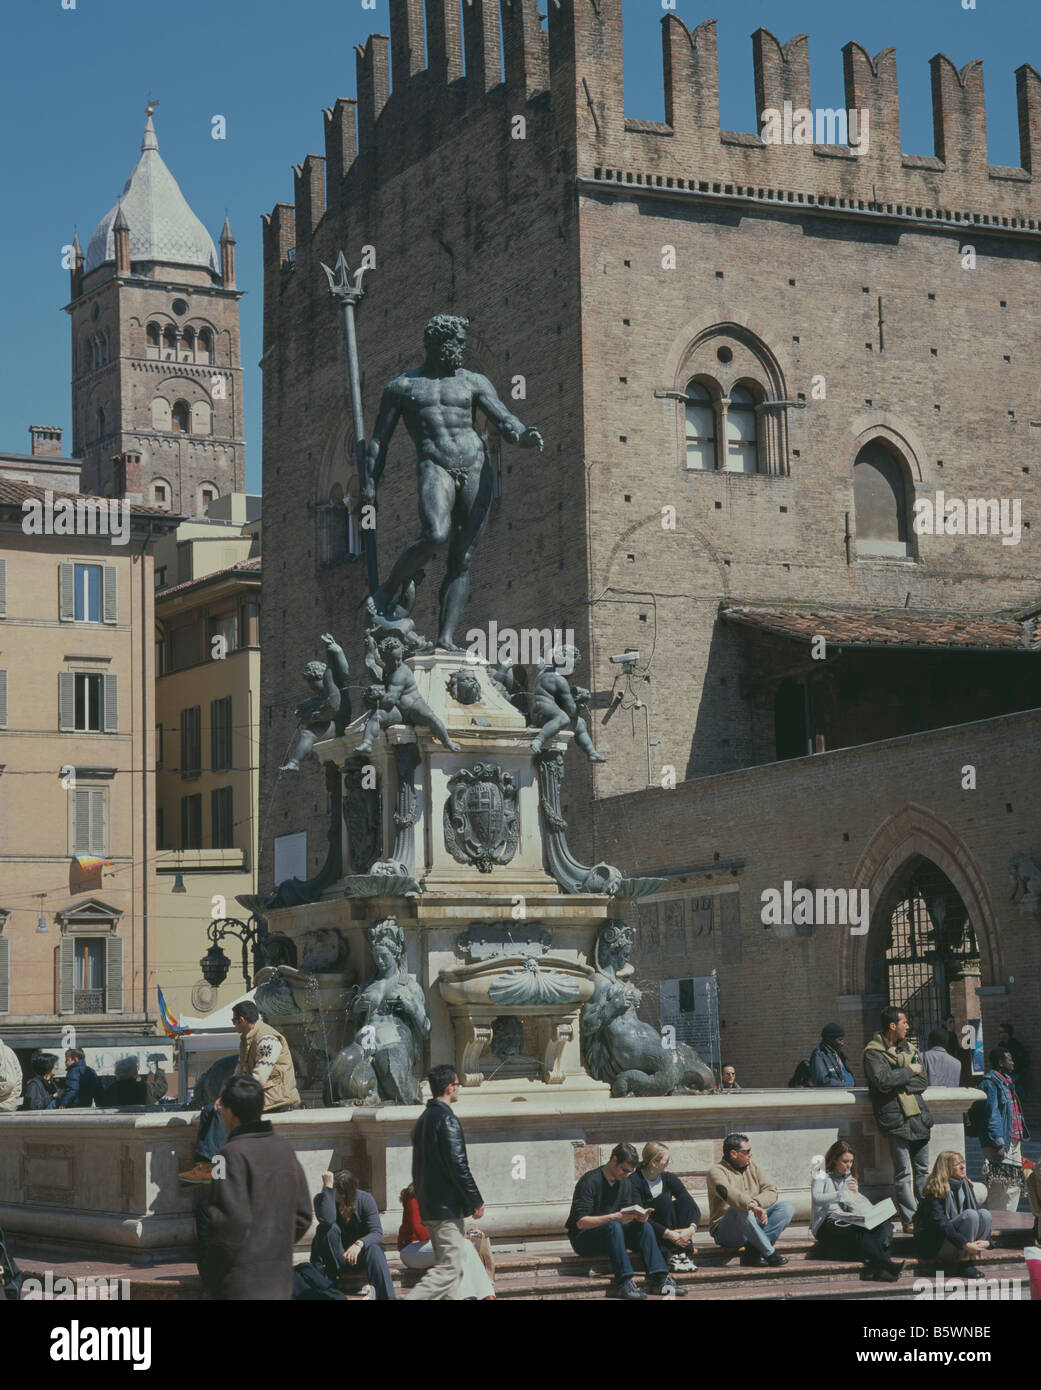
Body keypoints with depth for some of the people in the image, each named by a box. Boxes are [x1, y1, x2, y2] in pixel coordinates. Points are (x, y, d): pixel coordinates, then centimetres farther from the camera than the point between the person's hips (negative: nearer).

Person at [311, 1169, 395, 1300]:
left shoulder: (365, 1199, -12)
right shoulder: (321, 1199, -14)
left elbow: (377, 1233, -20)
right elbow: (327, 1219, -38)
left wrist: (359, 1244, -40)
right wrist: (327, 1187, -39)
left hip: (358, 1252, 0)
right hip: (333, 1258, 0)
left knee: (374, 1250, -33)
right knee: (330, 1229, -29)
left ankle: (387, 1297, -39)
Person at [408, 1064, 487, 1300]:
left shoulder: (423, 1120, 16)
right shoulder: (446, 1119, -14)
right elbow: (457, 1165, -18)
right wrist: (476, 1201, -12)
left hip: (429, 1207, 10)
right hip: (447, 1206, -10)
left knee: (450, 1267, 12)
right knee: (449, 1268, -11)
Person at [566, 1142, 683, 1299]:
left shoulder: (625, 1183, 8)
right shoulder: (589, 1181, -17)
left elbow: (626, 1215, 7)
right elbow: (581, 1222, -23)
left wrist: (639, 1216, -18)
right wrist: (614, 1217, -34)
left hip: (610, 1236, 7)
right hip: (583, 1238, -7)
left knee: (644, 1226, -15)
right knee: (613, 1227, -35)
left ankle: (660, 1279, -25)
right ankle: (625, 1282, -43)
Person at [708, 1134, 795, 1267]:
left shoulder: (753, 1167, 14)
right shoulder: (717, 1171, -8)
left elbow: (771, 1191, 3)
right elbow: (727, 1192, -30)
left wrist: (756, 1202, -19)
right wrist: (752, 1206, -46)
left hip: (753, 1222, 7)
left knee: (787, 1208, -12)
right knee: (741, 1211, -38)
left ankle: (753, 1251, -27)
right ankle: (769, 1253, -32)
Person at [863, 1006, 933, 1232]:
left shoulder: (908, 1050, 19)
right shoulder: (873, 1052, -1)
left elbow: (922, 1082, 8)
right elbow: (882, 1079, -18)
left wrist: (897, 1083, -8)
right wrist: (909, 1072, -6)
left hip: (918, 1115, 6)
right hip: (896, 1118, -6)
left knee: (922, 1170, 7)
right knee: (903, 1172, -8)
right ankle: (910, 1220, -7)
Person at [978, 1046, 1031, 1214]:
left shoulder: (1008, 1081, 18)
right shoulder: (990, 1083, -12)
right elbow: (992, 1115, -17)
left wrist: (1020, 1137, 20)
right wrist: (998, 1144, -20)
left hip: (1014, 1141, 10)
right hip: (1000, 1143, -10)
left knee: (1015, 1185, 12)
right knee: (999, 1187, -9)